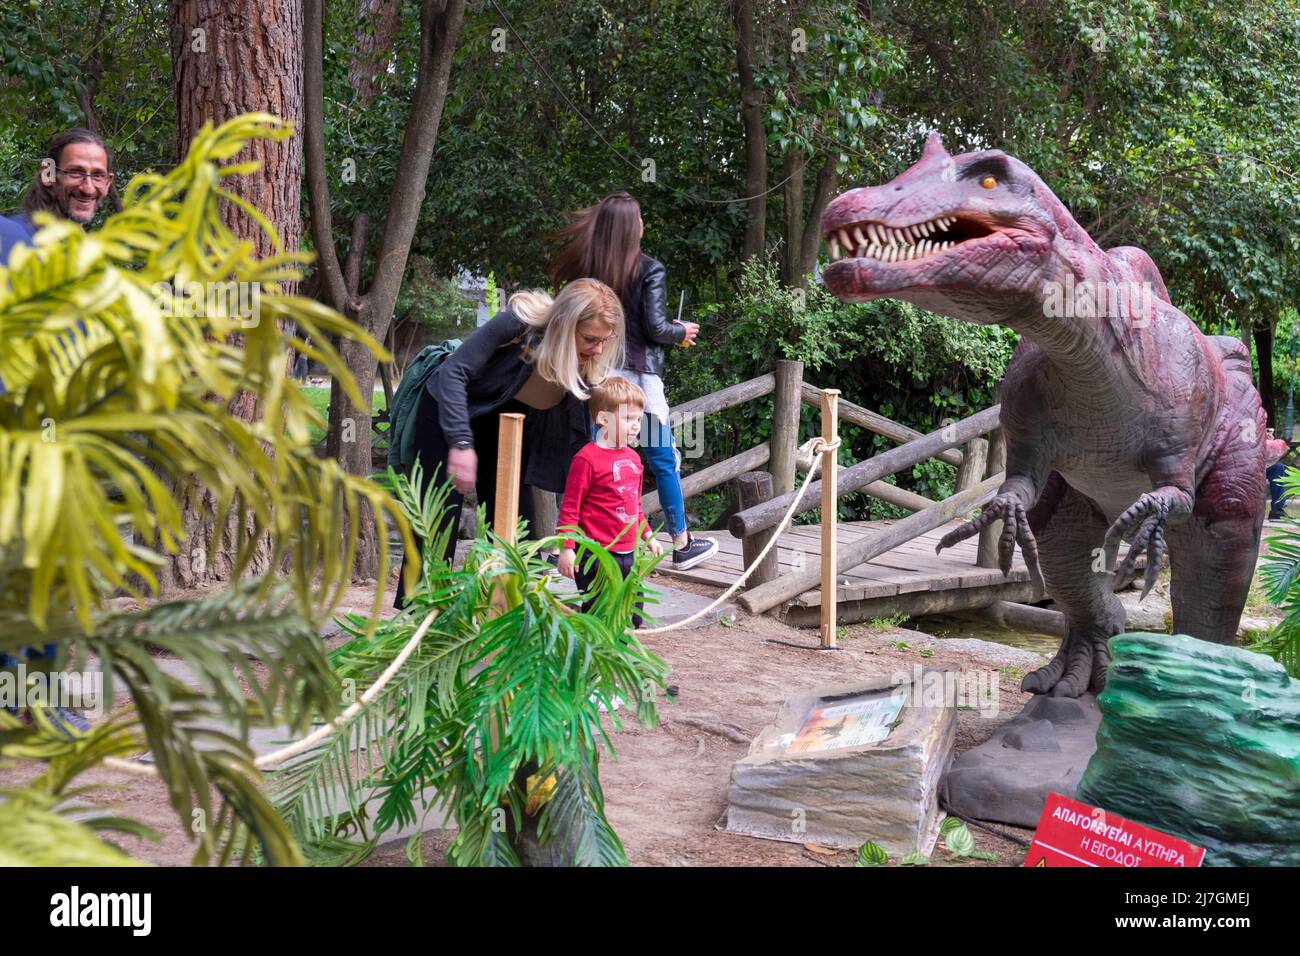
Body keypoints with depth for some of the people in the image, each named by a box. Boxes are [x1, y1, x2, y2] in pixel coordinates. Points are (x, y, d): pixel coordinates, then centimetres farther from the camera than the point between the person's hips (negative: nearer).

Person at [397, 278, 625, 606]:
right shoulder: (519, 323, -33)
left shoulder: (590, 364, -17)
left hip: (504, 425, 5)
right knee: (438, 525, -6)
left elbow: (579, 432, -8)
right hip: (448, 410, -5)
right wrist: (461, 443, -36)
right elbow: (453, 372, -30)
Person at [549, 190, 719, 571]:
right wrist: (683, 332, 10)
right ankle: (682, 545, 14)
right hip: (638, 375, -4)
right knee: (663, 461, 7)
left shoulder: (585, 269, 4)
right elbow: (655, 328, -9)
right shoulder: (649, 271, -7)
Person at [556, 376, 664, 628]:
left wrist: (647, 536, 24)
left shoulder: (633, 458, 11)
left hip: (627, 554, 8)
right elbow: (570, 508, -13)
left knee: (633, 616, 14)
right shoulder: (587, 459, -14)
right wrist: (567, 548, -17)